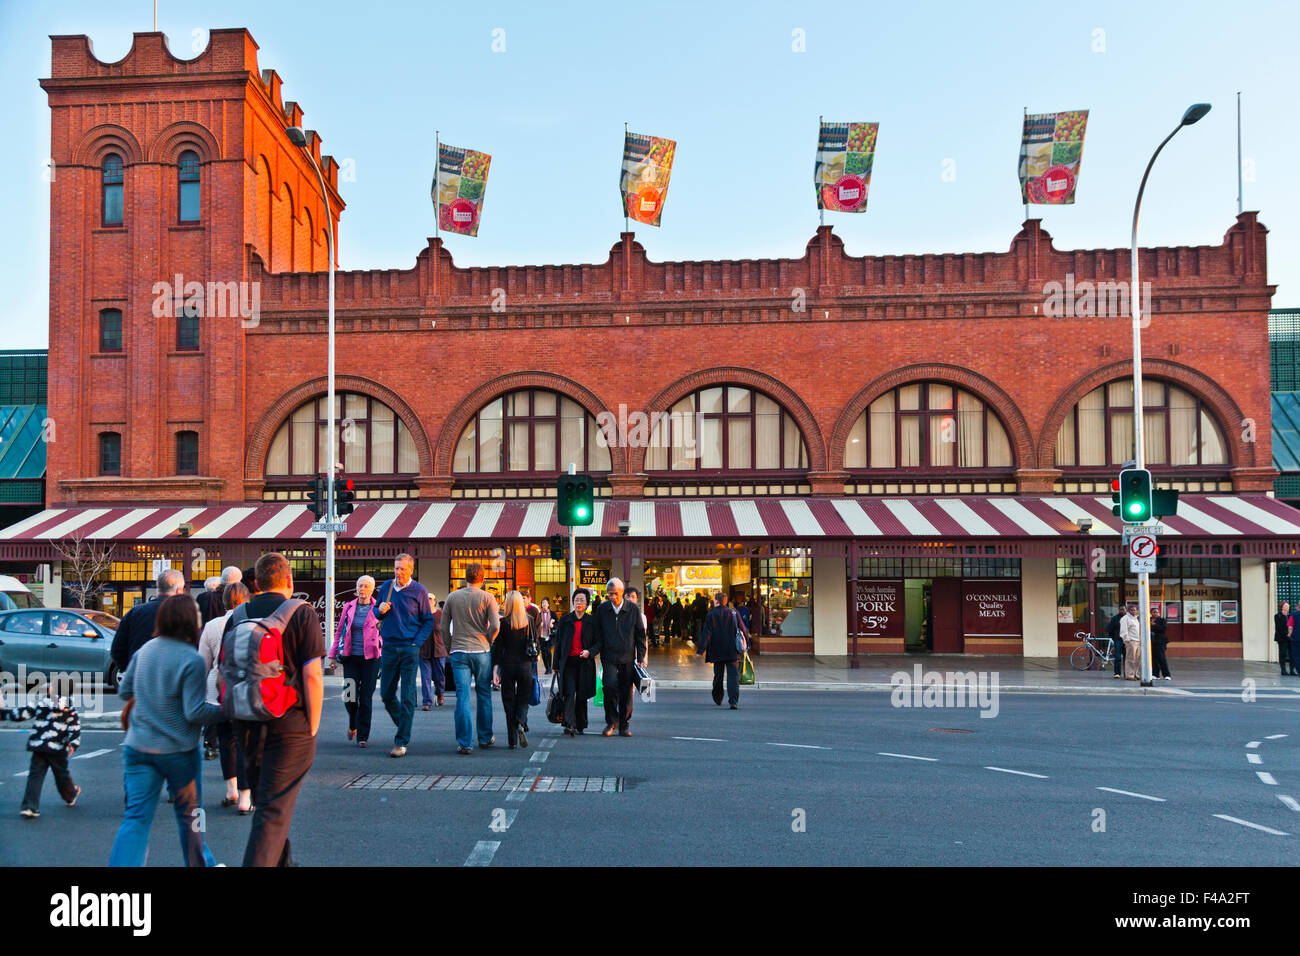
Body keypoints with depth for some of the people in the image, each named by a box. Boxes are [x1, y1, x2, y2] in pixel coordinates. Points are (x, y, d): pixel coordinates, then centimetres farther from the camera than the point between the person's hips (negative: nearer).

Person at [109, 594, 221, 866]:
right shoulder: (191, 660, -17)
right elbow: (195, 712, -19)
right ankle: (199, 863, 32)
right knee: (189, 814, 15)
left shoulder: (144, 650, 2)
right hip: (178, 751, -4)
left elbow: (123, 692, 14)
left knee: (136, 818, 3)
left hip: (137, 747, 4)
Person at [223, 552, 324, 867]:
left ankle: (282, 862, 37)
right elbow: (312, 676, -12)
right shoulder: (302, 614, -7)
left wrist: (237, 717, 18)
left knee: (265, 803, 22)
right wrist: (312, 727, -4)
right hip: (290, 726, -5)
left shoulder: (237, 616, 6)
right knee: (275, 809, -2)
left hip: (248, 726, 5)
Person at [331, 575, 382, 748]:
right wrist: (333, 654, 13)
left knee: (366, 697, -1)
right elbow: (339, 631, 15)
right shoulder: (349, 607, 9)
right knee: (349, 696, -1)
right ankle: (353, 724, 29)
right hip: (351, 657, 2)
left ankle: (363, 736, 8)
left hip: (370, 658, -2)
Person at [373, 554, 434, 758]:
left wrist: (417, 642, -9)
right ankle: (403, 726, 32)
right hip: (389, 647, 4)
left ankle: (401, 742, 0)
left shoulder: (419, 591, -2)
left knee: (407, 697, -5)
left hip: (410, 648, -4)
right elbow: (377, 614, 19)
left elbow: (428, 621, 3)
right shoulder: (386, 587, 8)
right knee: (386, 694, 8)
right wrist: (380, 611, -4)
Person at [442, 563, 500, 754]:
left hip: (459, 652, 1)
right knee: (484, 695, 12)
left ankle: (464, 742, -5)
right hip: (482, 652, -1)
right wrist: (487, 641, 7)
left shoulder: (452, 597, 5)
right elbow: (495, 625, -10)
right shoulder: (487, 598, -2)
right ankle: (485, 738, 21)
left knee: (462, 696, -2)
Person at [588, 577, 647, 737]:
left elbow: (640, 635, 7)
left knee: (626, 692, 3)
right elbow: (598, 635, 7)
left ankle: (624, 725, 18)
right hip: (609, 656, 0)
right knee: (610, 686, -17)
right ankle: (611, 721, 1)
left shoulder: (633, 609, 2)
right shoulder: (602, 610, 3)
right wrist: (591, 652, -9)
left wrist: (641, 657, 2)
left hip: (628, 658, 1)